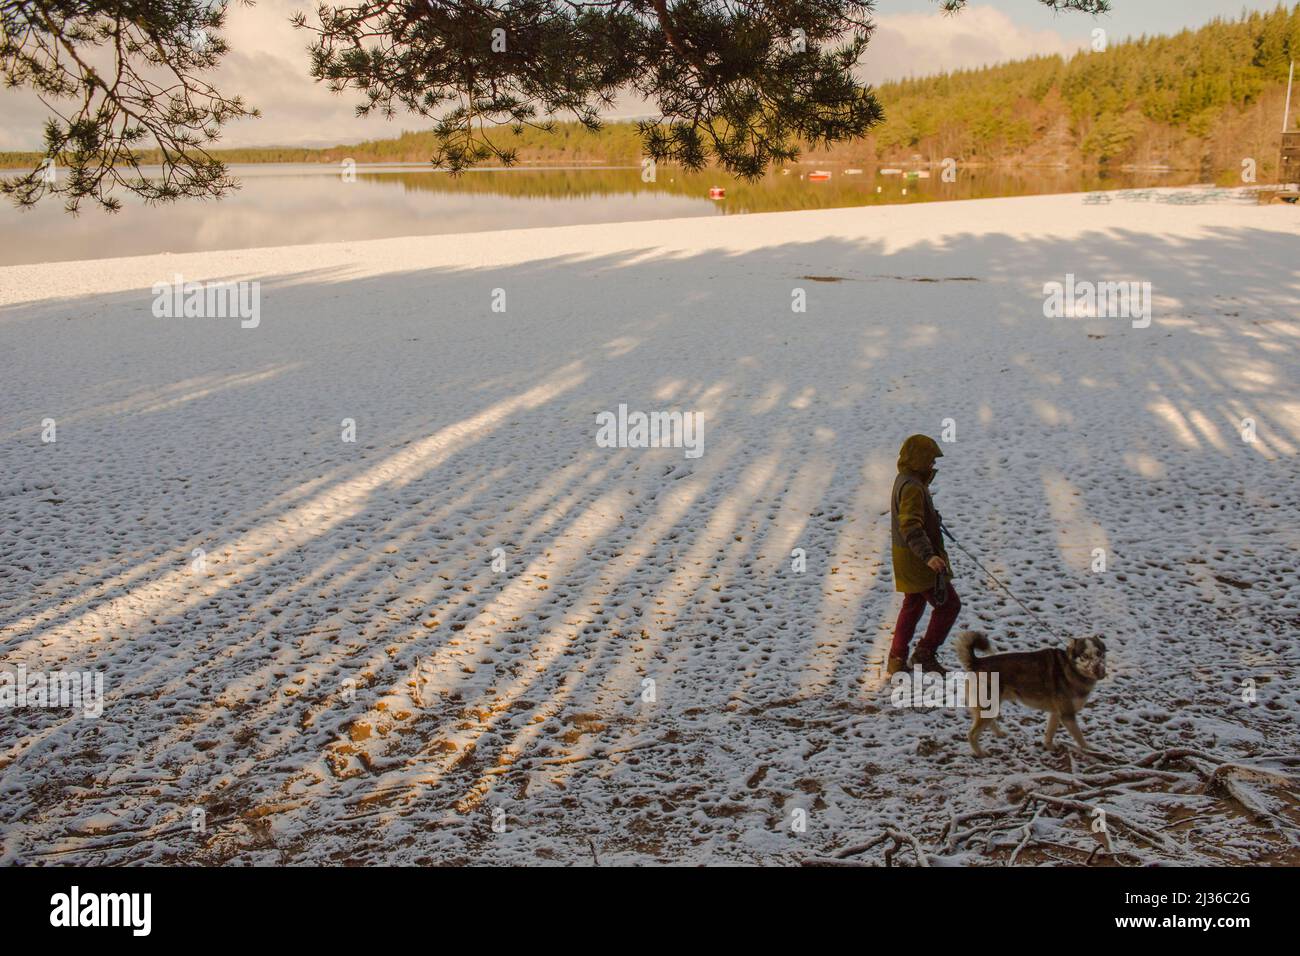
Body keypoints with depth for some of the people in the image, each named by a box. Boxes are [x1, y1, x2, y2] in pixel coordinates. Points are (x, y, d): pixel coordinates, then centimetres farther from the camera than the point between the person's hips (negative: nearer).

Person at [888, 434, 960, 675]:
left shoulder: (905, 480, 9)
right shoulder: (912, 487, -23)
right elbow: (910, 527, -35)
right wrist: (928, 555, -45)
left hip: (910, 557, 11)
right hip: (916, 559, -11)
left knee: (913, 605, 21)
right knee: (949, 604, -3)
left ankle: (897, 659, 24)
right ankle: (925, 653, 1)